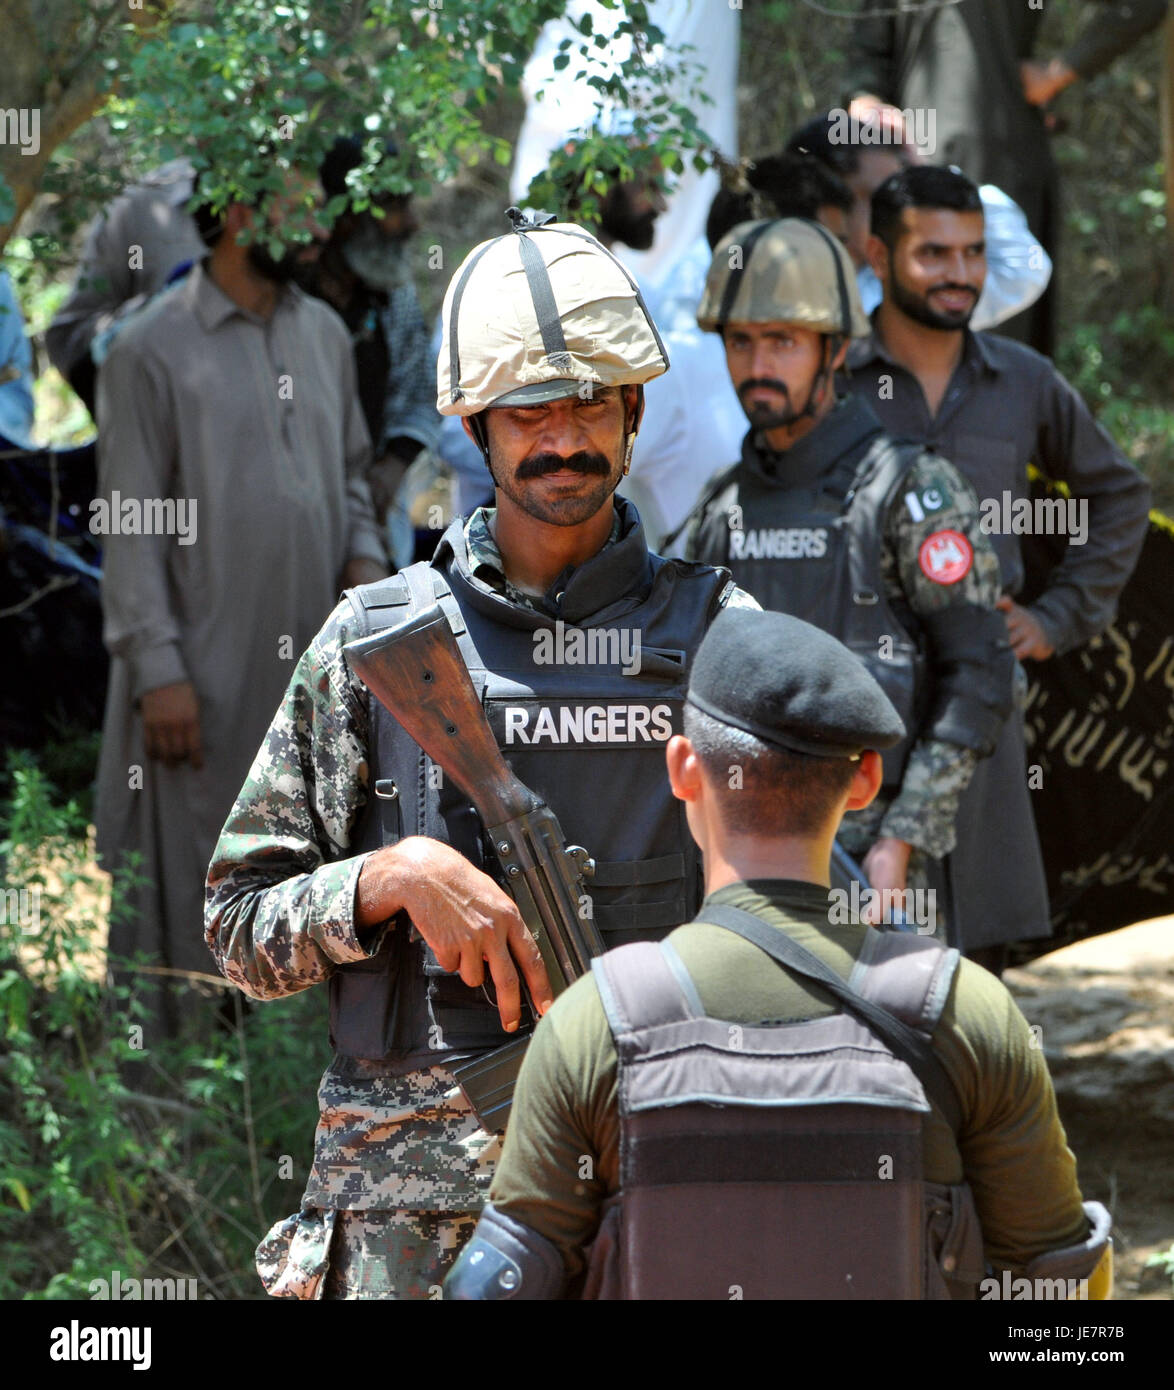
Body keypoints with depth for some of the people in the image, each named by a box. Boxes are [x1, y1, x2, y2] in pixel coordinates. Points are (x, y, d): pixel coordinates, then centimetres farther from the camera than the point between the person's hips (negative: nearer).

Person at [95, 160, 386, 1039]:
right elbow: (129, 527, -10)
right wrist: (158, 668, -15)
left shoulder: (324, 334, 11)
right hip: (206, 674, -6)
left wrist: (364, 557, 1)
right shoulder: (155, 350, -9)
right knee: (188, 880, 0)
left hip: (311, 664, 6)